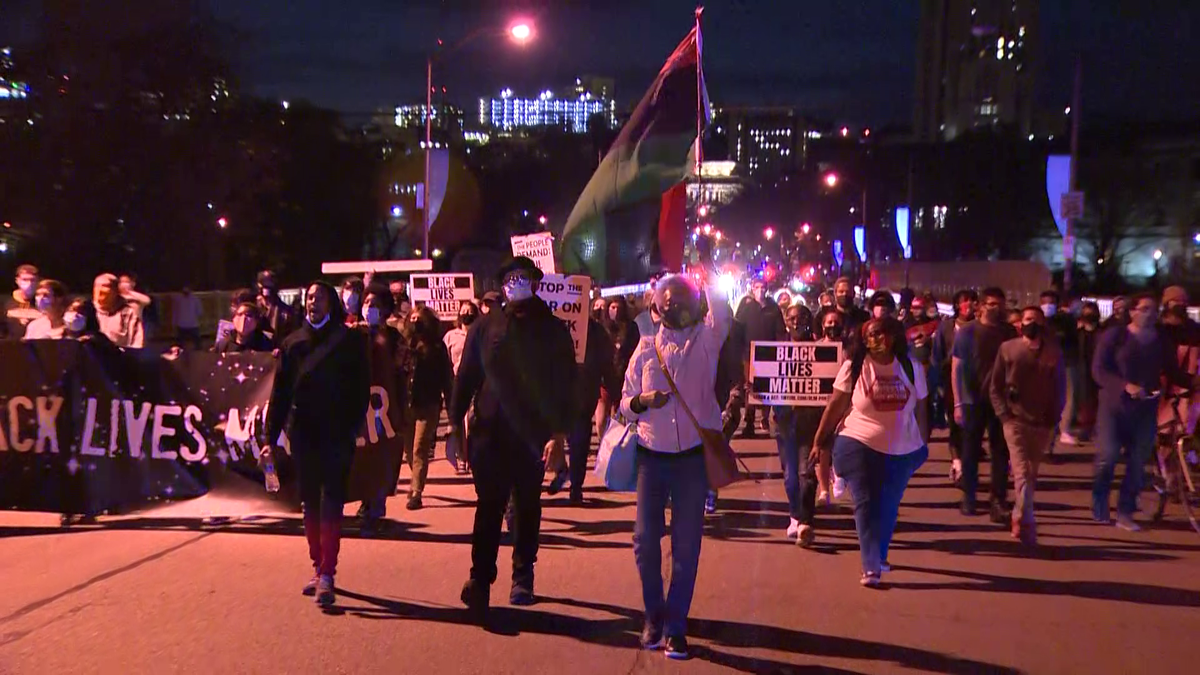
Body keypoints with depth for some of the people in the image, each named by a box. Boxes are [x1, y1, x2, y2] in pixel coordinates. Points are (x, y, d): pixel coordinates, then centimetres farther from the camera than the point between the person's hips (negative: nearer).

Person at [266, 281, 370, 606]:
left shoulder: (348, 340, -1)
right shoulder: (293, 342, 8)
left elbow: (361, 387, -5)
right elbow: (280, 392, 7)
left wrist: (354, 427, -15)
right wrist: (271, 438, 4)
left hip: (337, 433, -4)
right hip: (303, 433, 4)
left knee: (331, 501, -7)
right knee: (311, 503, 12)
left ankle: (327, 574, -6)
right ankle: (319, 569, 24)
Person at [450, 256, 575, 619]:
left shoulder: (553, 330, 1)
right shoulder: (485, 327, 5)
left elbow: (565, 385, -3)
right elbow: (465, 377, 7)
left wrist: (559, 433, -11)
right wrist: (456, 423, 2)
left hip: (534, 436, 0)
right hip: (490, 433, 0)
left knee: (528, 507, 12)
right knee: (488, 507, -3)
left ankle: (522, 576, 24)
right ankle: (480, 579, 0)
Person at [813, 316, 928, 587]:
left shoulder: (911, 367, 1)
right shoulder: (854, 366, -7)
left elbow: (920, 409, 8)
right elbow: (836, 405, -5)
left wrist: (923, 445, 13)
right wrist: (819, 440, -4)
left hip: (903, 450, 3)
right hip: (861, 447, -3)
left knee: (888, 507, 14)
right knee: (866, 505, -6)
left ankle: (879, 556, 33)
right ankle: (871, 567, -4)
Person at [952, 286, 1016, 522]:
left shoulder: (1010, 332, 3)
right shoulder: (967, 332, -3)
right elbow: (956, 368, -4)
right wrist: (958, 402, -8)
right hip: (973, 400, -2)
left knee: (1001, 452, 2)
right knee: (971, 450, 7)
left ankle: (999, 501, 8)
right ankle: (968, 497, 20)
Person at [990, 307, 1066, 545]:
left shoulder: (1054, 351, 4)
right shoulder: (1008, 348, -1)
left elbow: (1060, 388, 8)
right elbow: (995, 386, 2)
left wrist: (1054, 419, 1)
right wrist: (1004, 415, -7)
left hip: (1043, 423, 3)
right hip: (1015, 421, -3)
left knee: (1031, 474, 14)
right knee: (1022, 474, -11)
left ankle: (1019, 517, 31)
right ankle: (1027, 525, -10)